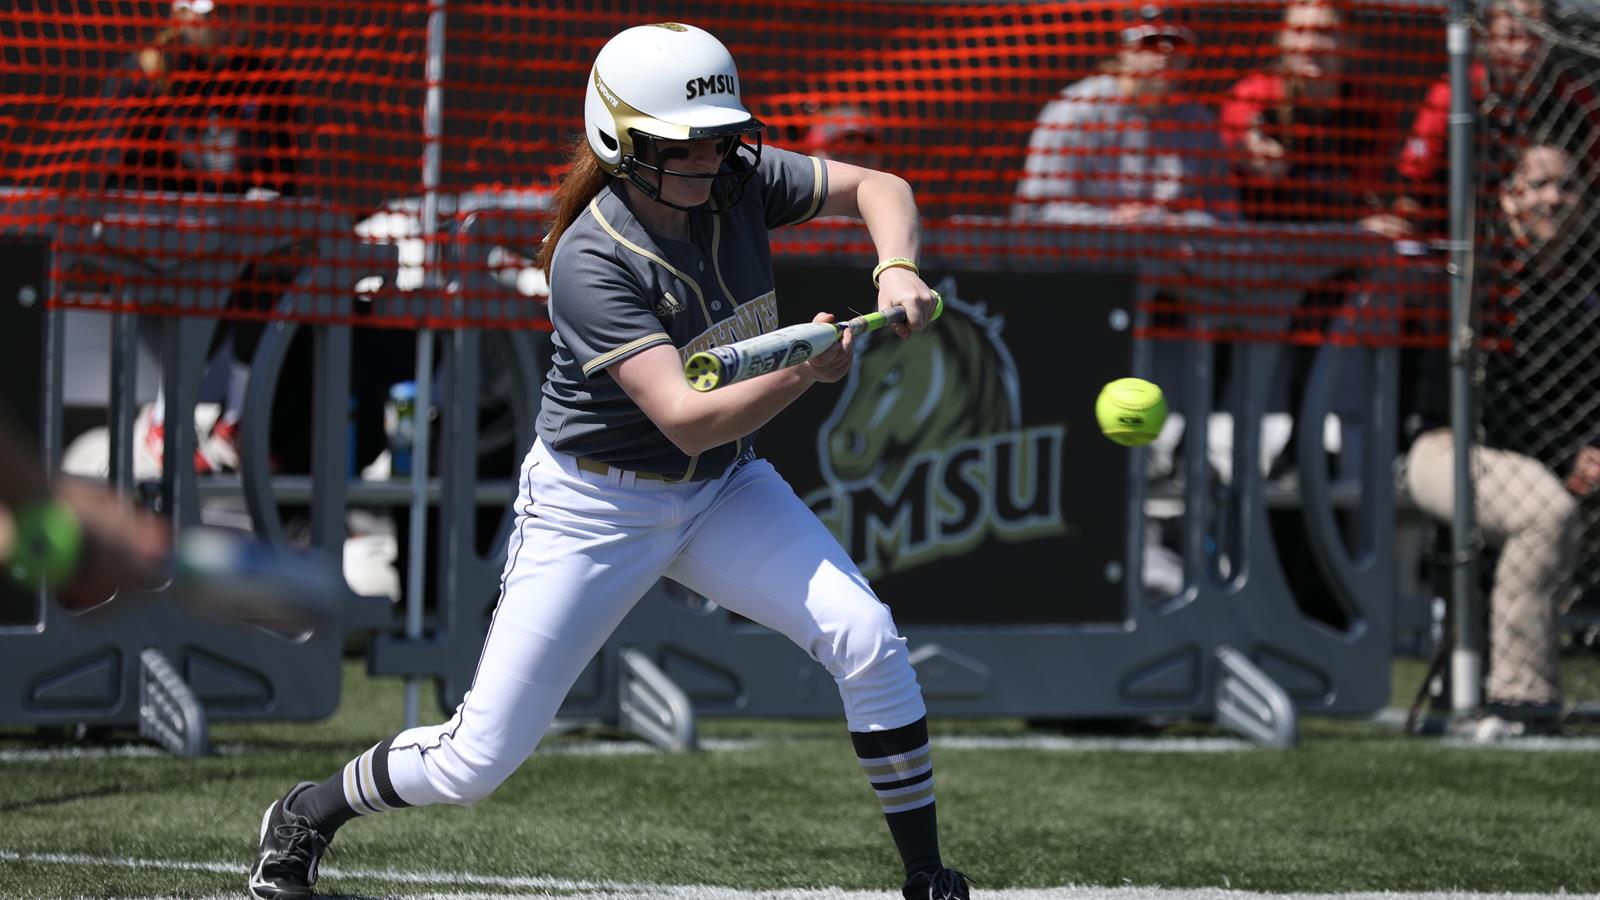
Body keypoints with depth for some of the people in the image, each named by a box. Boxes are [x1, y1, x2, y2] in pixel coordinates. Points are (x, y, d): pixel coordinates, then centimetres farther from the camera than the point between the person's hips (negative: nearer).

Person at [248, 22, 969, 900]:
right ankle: (310, 813, 28)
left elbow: (878, 186, -4)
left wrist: (897, 271, -24)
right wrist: (799, 373, -46)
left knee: (867, 639, -18)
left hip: (724, 493, 5)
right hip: (595, 508, -5)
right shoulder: (590, 262, -28)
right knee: (477, 761, -1)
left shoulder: (740, 182, -11)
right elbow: (688, 421, -33)